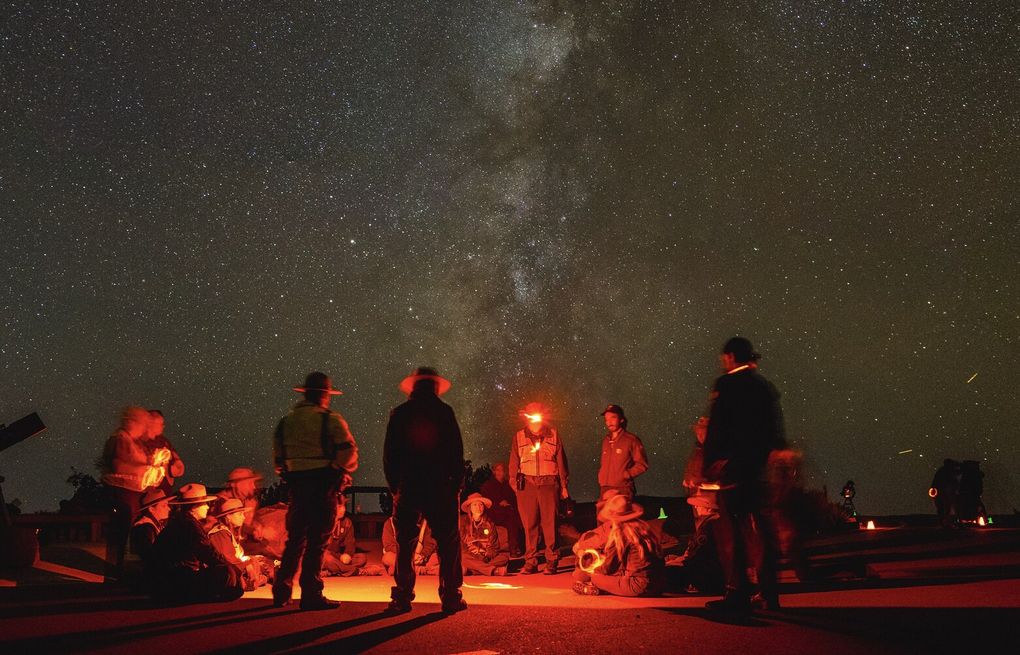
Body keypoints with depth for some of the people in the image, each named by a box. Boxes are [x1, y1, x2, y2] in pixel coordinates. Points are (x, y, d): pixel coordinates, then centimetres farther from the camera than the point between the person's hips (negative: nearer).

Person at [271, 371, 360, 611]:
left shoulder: (286, 420, 12)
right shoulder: (331, 420, -6)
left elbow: (277, 455, 12)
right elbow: (348, 453, -8)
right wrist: (343, 472, 9)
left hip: (296, 485, 6)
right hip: (323, 485, -5)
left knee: (295, 539, 16)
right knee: (317, 541, 0)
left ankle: (281, 592, 21)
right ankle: (311, 595, 3)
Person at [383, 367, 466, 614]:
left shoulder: (398, 414, 6)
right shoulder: (444, 412, -2)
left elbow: (389, 455, 6)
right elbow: (457, 452, -3)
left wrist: (395, 487, 11)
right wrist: (457, 484, 4)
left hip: (407, 488, 2)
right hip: (440, 488, -2)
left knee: (404, 544, 7)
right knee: (448, 542, 4)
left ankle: (402, 598, 7)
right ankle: (450, 597, 3)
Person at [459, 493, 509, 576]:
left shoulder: (489, 524, 9)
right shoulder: (463, 521, 1)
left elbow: (494, 546, 8)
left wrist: (487, 556, -15)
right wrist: (478, 556, -18)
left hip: (486, 558, 3)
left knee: (505, 557, -22)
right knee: (462, 557, -36)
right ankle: (494, 570, -37)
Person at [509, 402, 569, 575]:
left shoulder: (553, 435, 8)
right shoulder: (519, 436, 9)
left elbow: (561, 461, 10)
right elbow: (514, 462, 11)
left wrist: (564, 486, 9)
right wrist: (514, 482, 2)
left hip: (549, 484, -1)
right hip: (527, 484, 1)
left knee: (550, 524, -1)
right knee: (529, 525, 2)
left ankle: (552, 562, 7)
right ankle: (530, 562, 9)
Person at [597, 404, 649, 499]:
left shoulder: (631, 440, -2)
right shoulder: (605, 441, 16)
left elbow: (642, 464, -3)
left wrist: (625, 475, -10)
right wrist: (601, 479, 12)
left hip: (623, 490, -6)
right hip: (605, 490, 6)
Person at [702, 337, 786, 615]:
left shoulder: (727, 383, -8)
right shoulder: (767, 386, 12)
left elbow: (716, 430, -13)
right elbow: (777, 434, 13)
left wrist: (708, 469, -10)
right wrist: (766, 462, 18)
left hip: (731, 469, -7)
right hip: (761, 471, 7)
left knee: (729, 533, -1)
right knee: (759, 531, 13)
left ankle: (738, 594, -1)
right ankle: (769, 594, 16)